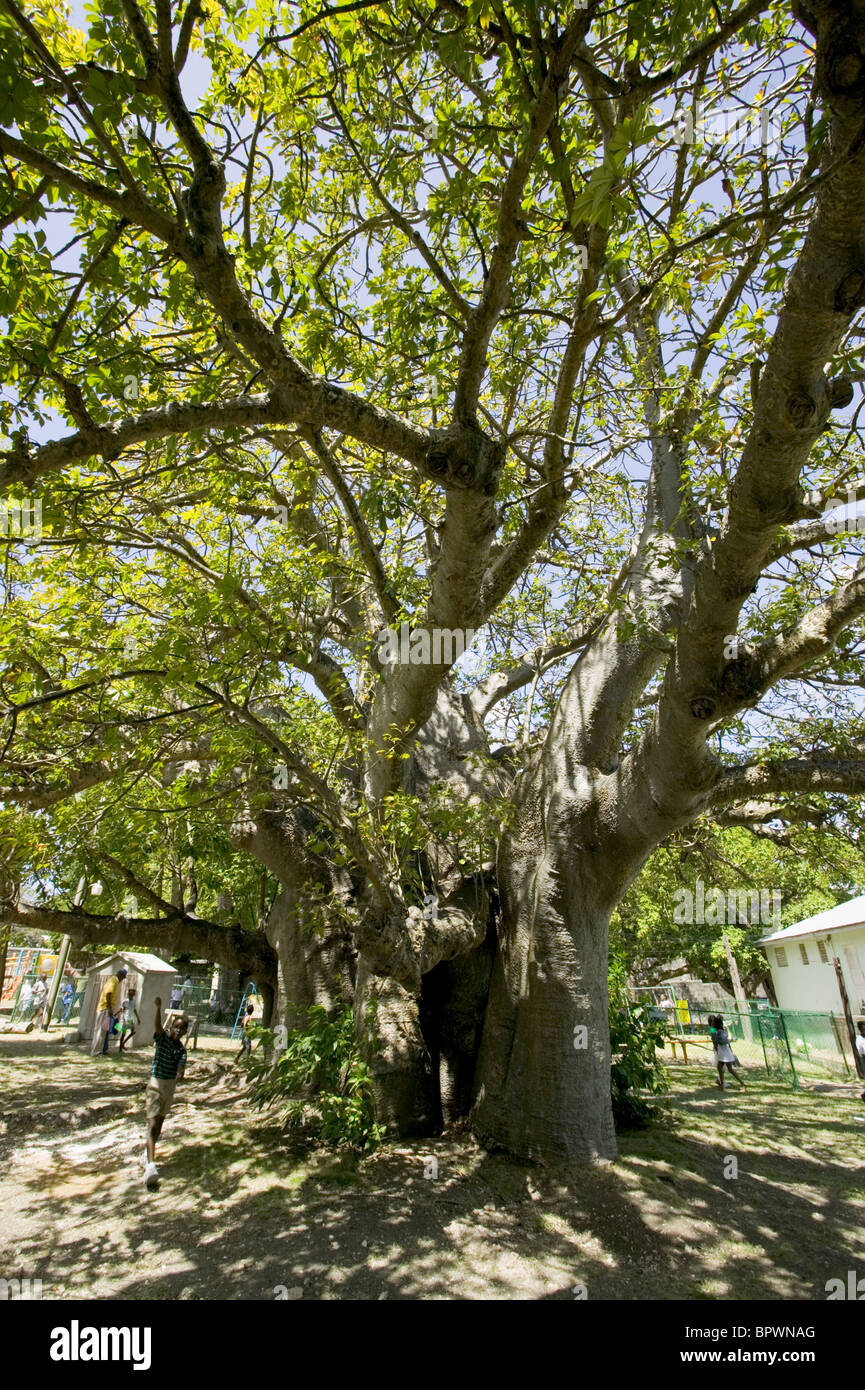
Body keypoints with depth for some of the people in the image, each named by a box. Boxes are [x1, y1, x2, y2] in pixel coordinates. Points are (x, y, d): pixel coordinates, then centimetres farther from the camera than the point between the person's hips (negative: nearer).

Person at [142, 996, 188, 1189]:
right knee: (152, 1124, -2)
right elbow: (158, 1026, -31)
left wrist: (180, 1075, -28)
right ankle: (151, 1165, 0)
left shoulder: (182, 1050, 1)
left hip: (170, 1085, 3)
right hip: (156, 1084, -3)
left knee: (159, 1122, 8)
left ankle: (147, 1154, 18)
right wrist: (159, 1008, -46)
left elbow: (181, 1068, -9)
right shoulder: (162, 1039, -10)